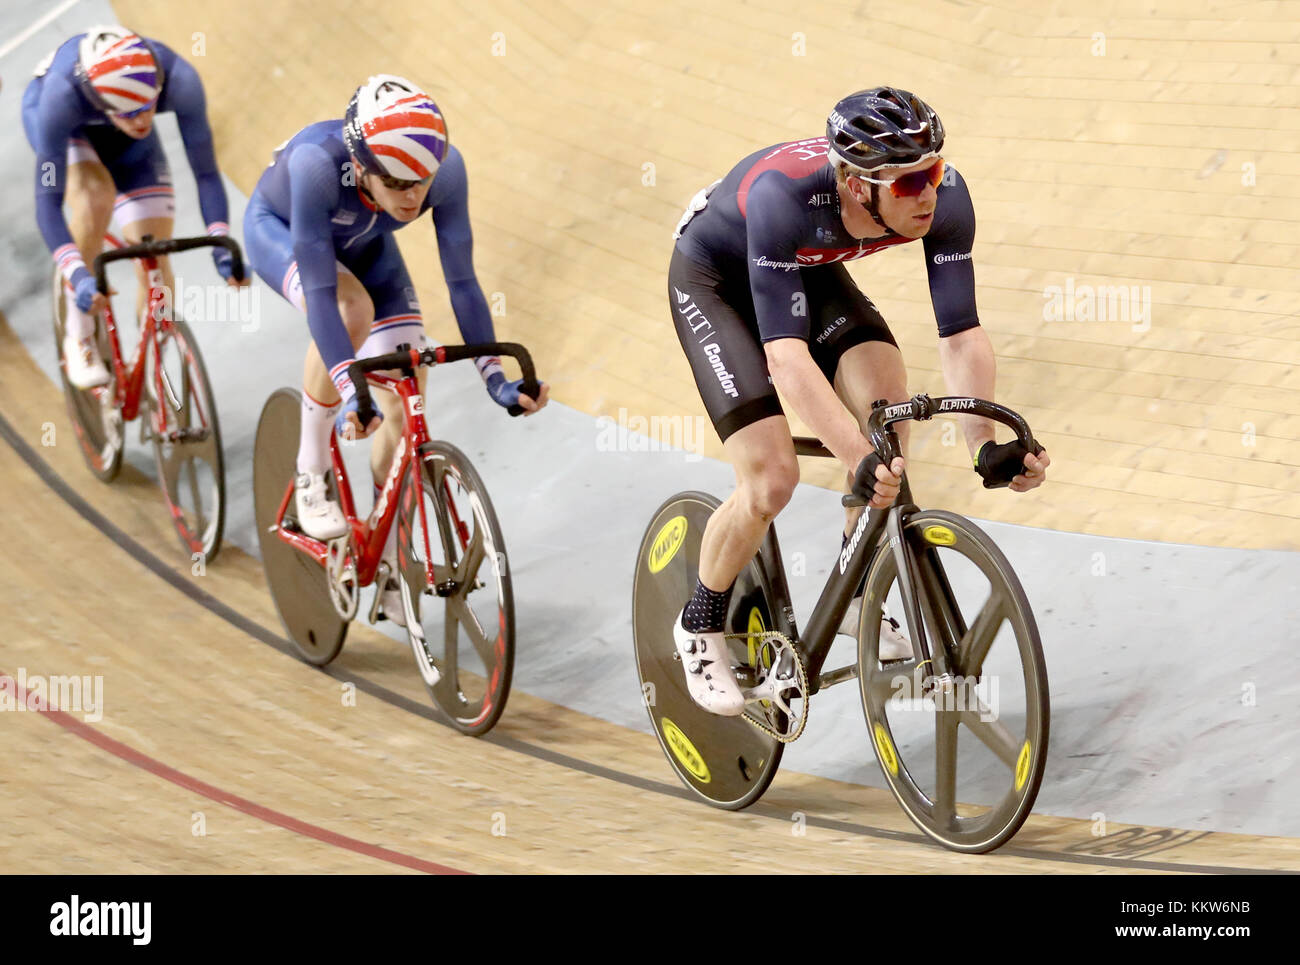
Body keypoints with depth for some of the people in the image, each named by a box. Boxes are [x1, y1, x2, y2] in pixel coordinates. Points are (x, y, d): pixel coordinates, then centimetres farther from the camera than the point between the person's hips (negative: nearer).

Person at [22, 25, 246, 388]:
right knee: (95, 195, -35)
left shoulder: (180, 80, -39)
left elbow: (206, 172, -30)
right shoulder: (63, 92, -44)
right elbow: (48, 199, -41)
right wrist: (77, 275, -53)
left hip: (120, 143, 2)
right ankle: (78, 337, -16)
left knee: (156, 265, -9)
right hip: (65, 125, -2)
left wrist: (222, 248, -42)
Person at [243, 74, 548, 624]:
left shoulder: (445, 167, -33)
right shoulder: (318, 162, -43)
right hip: (278, 230, -4)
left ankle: (384, 564, 7)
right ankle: (311, 475, -16)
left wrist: (495, 377, -26)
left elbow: (461, 281, -24)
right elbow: (320, 290, -44)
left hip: (363, 243, 4)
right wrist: (350, 391, -51)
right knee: (352, 309, -36)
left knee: (406, 397, -9)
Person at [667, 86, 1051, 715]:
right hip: (714, 278, -5)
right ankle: (700, 627, 11)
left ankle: (854, 596, 1)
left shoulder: (945, 197, -29)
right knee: (772, 480, -16)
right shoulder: (786, 196, -43)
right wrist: (859, 460, -58)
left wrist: (985, 445, -38)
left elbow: (961, 334, -25)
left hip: (810, 270, 5)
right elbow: (786, 354, -48)